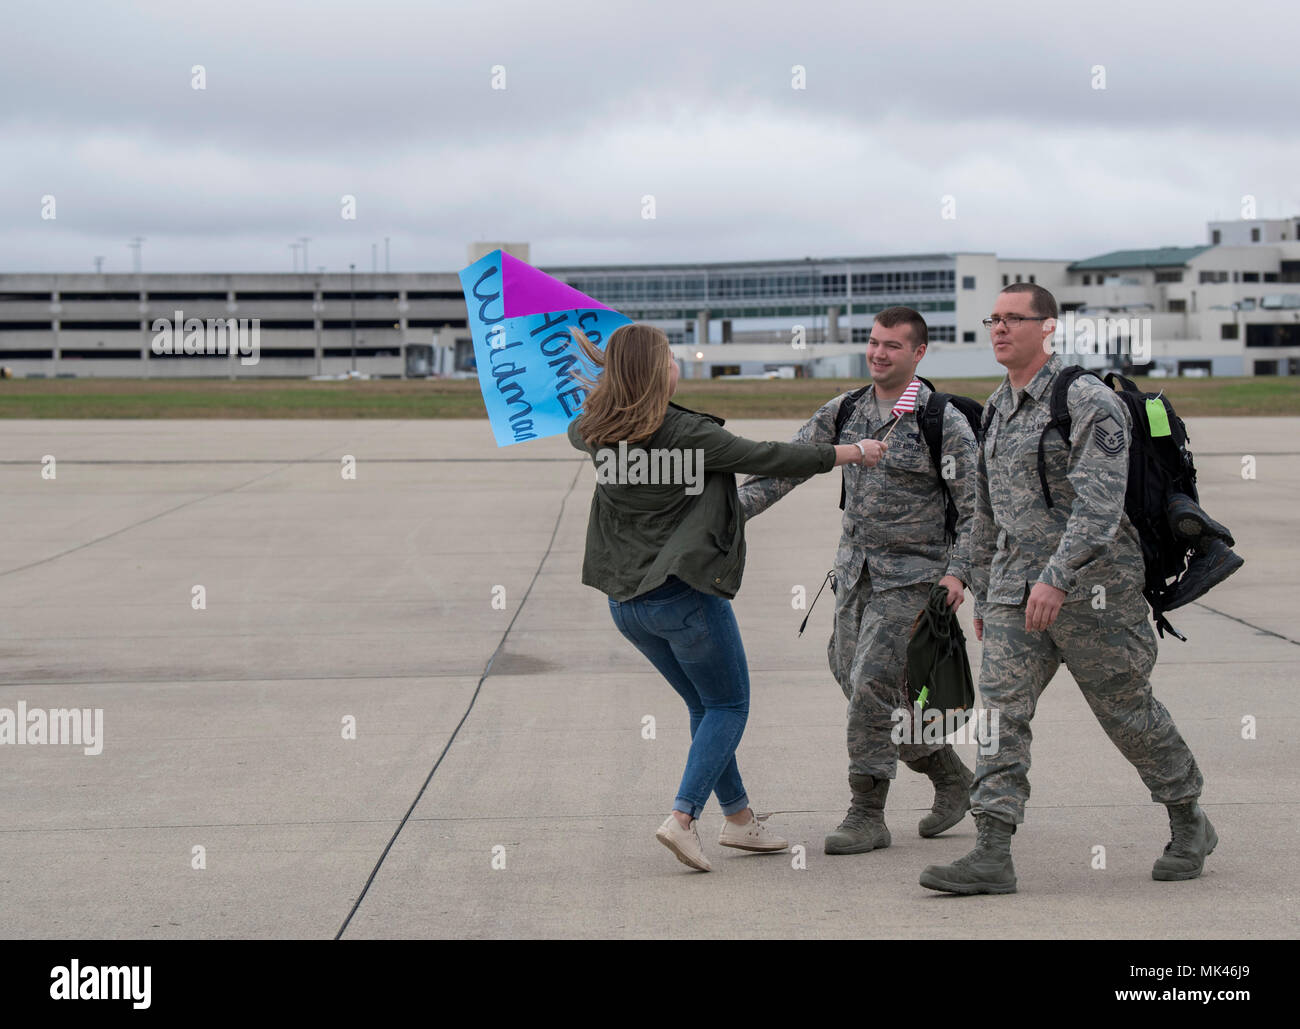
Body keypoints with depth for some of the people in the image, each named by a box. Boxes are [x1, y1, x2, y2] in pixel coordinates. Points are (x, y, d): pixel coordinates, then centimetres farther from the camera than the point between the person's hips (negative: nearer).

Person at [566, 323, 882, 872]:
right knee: (729, 707, 6)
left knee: (706, 706, 19)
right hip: (684, 594, -7)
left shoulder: (600, 433, 2)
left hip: (628, 600, 7)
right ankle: (683, 818, -8)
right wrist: (853, 452, 1)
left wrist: (609, 383, 42)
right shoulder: (689, 434, -16)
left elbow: (577, 428, 28)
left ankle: (739, 818, 24)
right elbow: (772, 459, -10)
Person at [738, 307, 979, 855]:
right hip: (856, 570, 6)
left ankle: (867, 815, -5)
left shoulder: (944, 423, -10)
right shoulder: (844, 412, 6)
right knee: (854, 681, 9)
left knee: (872, 683, -15)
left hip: (913, 575, -6)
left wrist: (957, 571, -21)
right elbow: (786, 466, 4)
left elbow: (976, 506, -9)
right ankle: (951, 778, 28)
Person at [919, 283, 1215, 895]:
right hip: (1016, 587, 6)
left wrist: (1057, 577, -32)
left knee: (1128, 712, 5)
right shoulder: (997, 409, 14)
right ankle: (992, 855, -12)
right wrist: (983, 593, 24)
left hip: (1091, 586, -6)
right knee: (1001, 710, -8)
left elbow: (1099, 502, -22)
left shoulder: (1089, 402, -12)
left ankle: (1189, 826, 27)